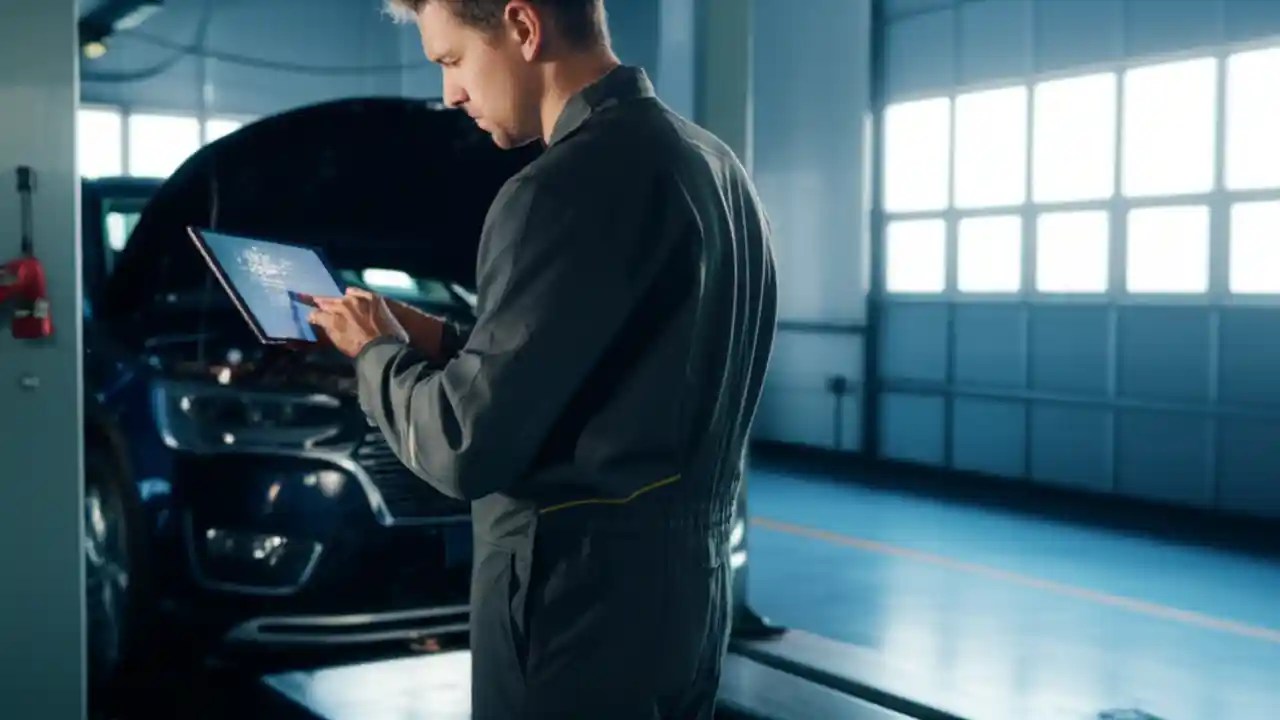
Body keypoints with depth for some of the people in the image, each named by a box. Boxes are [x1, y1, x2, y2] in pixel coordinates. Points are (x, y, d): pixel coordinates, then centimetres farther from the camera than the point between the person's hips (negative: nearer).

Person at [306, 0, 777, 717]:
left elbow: (467, 447, -18)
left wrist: (377, 351, 0)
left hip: (579, 611, -9)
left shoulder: (565, 190, -20)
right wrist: (442, 343, 11)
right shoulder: (713, 163, 9)